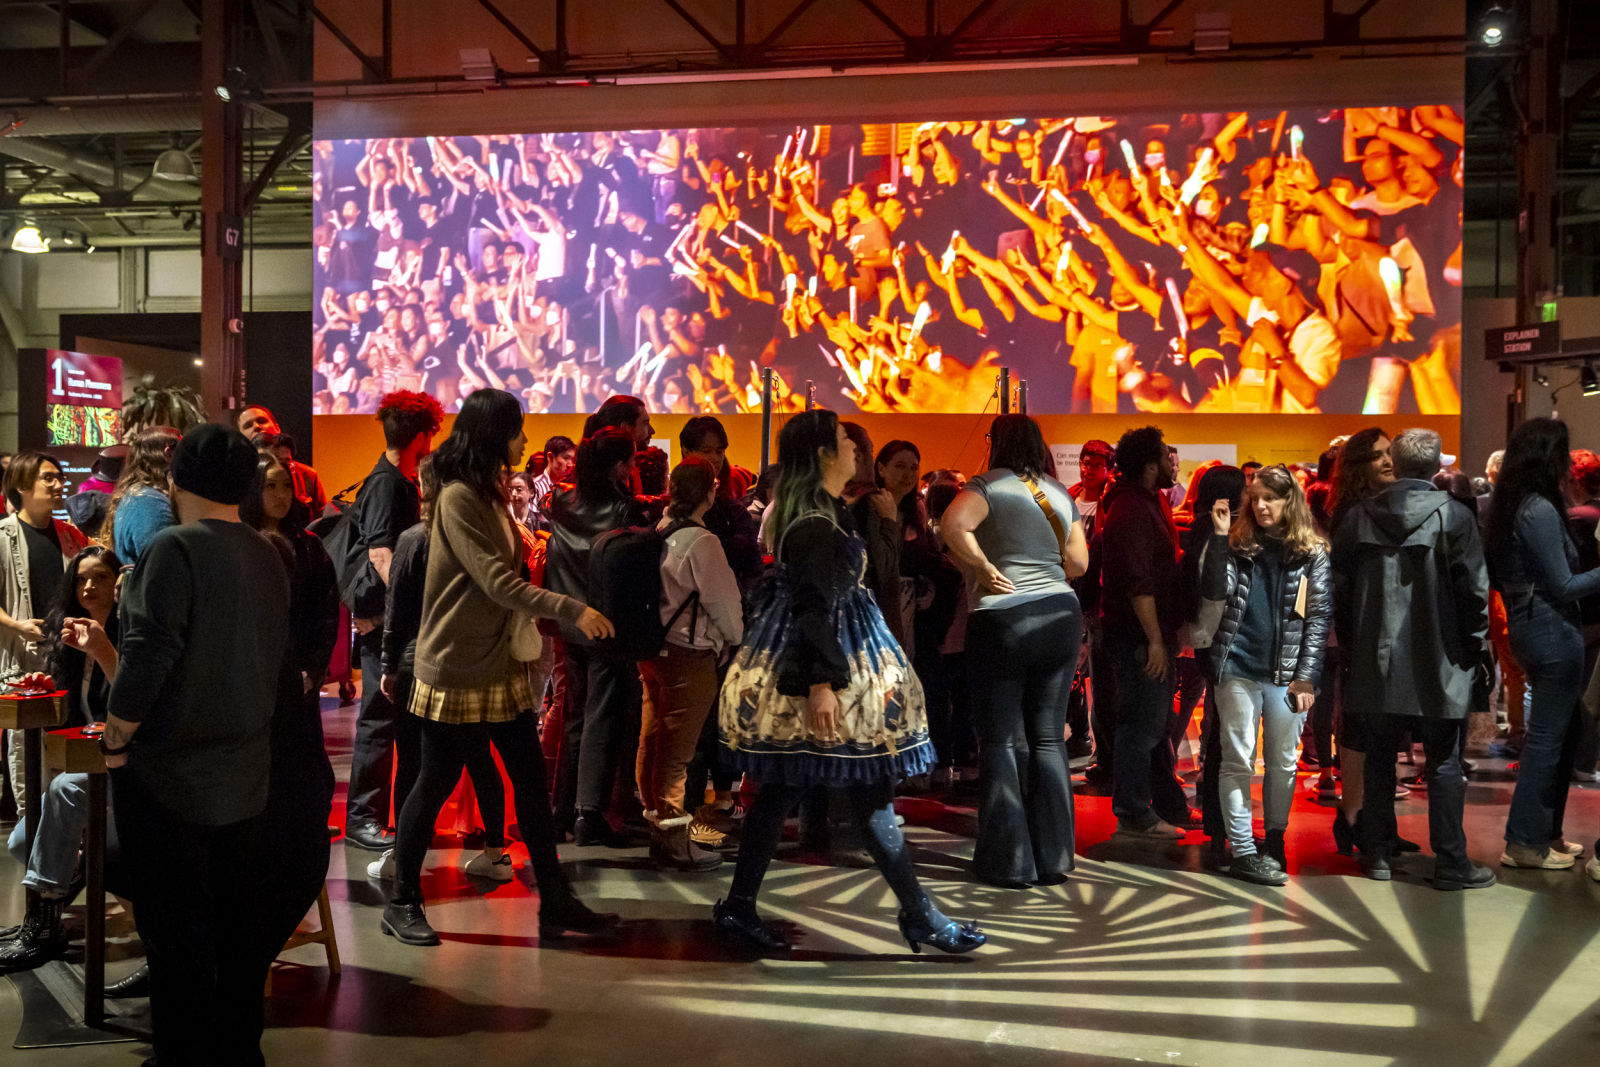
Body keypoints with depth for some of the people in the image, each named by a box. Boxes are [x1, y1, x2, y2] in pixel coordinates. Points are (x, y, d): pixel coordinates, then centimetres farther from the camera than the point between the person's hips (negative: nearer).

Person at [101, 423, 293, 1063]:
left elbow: (148, 656, -22)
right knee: (241, 915, 15)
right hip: (244, 772, 7)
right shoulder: (267, 557, 6)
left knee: (175, 928, 3)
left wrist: (115, 740, -10)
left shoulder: (175, 549, -15)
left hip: (169, 776, -7)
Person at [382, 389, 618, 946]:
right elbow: (498, 583, -22)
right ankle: (403, 903, 20)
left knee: (532, 781, 8)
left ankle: (555, 902, 15)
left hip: (501, 665, 9)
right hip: (455, 671, -9)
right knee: (435, 785, 3)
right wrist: (573, 611, -24)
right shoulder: (457, 499, -16)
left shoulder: (491, 494, 13)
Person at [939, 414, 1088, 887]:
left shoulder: (990, 484, -6)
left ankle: (1010, 861, 7)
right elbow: (1078, 562, 12)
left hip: (1002, 618, -5)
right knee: (1048, 737, 10)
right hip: (1061, 614, 5)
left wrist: (987, 570, -14)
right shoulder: (1060, 492, 11)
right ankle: (1052, 857, 15)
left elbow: (954, 524, -25)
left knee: (1002, 740, 3)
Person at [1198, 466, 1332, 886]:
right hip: (1239, 666, 0)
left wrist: (1306, 676, -5)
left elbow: (1320, 615, 2)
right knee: (1238, 760, 0)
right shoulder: (1239, 544, 6)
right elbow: (1214, 591, -7)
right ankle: (1242, 851, 4)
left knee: (1283, 762, 9)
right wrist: (1219, 538, -14)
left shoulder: (1312, 553, 5)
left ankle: (1275, 841, 25)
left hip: (1288, 672, 1)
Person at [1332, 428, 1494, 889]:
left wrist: (1350, 646, 15)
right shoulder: (1452, 516, -10)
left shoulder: (1358, 517, 0)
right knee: (1444, 763, 6)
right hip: (1437, 662, -3)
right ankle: (1451, 863, 10)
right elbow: (1474, 590, -9)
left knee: (1379, 760, 12)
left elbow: (1340, 589, 5)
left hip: (1375, 661, 3)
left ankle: (1377, 854, 19)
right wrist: (1473, 647, 5)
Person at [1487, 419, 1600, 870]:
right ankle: (1525, 842, 7)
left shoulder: (1510, 508, 10)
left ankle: (1546, 833, 26)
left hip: (1528, 627, 10)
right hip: (1553, 632, -10)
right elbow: (1563, 586, -16)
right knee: (1547, 736, -1)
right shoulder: (1540, 510, -18)